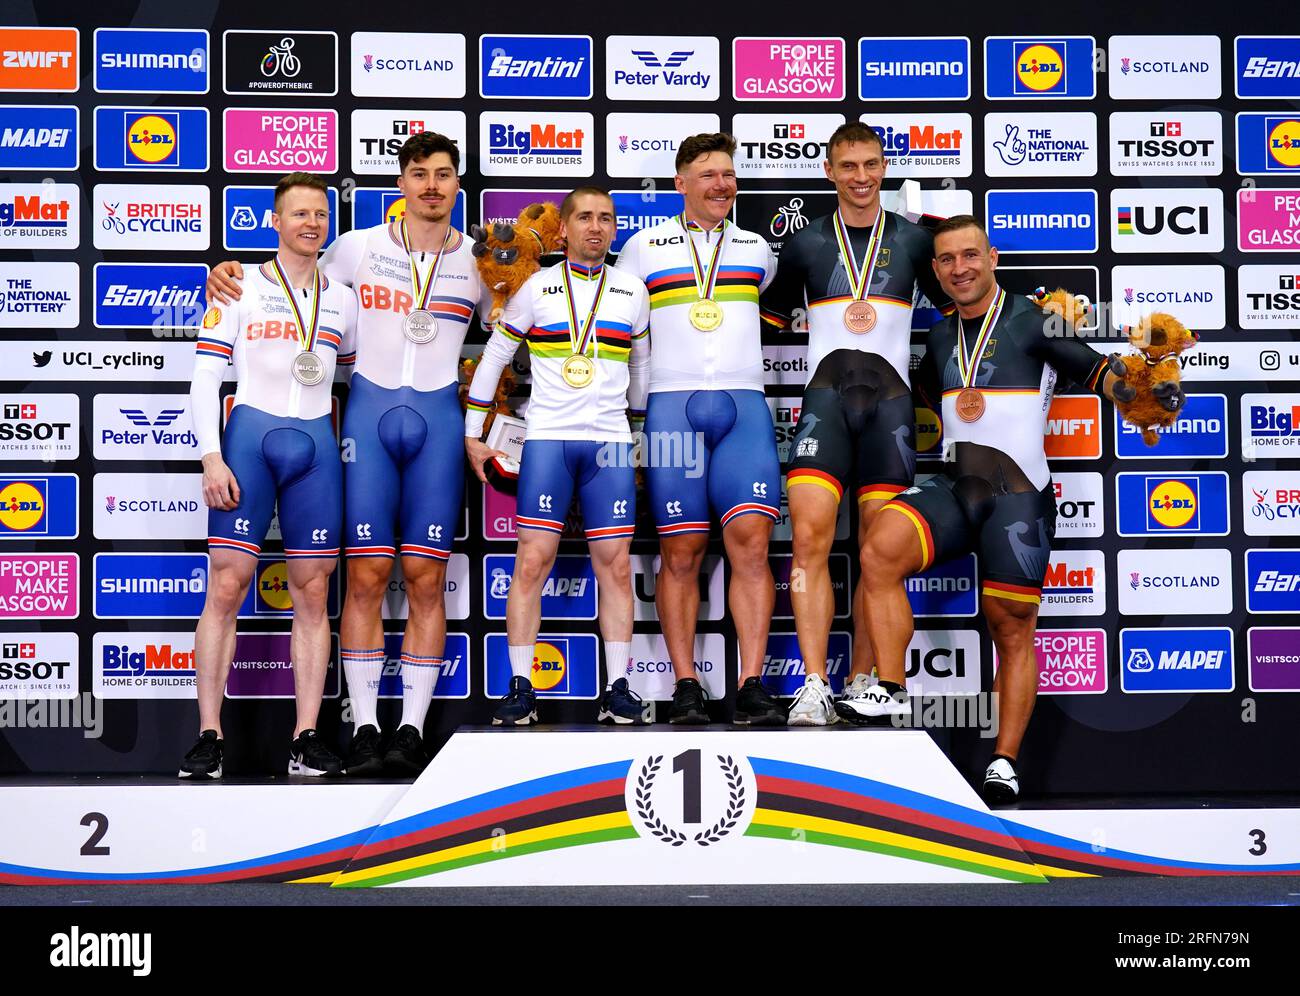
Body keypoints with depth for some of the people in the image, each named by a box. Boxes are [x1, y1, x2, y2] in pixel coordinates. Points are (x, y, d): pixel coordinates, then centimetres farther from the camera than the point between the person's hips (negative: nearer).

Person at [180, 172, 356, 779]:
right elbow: (205, 380, 1)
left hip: (316, 446, 3)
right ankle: (209, 737, 0)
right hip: (249, 438, -3)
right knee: (226, 586, -7)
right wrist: (212, 458, -9)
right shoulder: (241, 288, 5)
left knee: (313, 593, 1)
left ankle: (306, 740, 5)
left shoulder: (342, 300, 14)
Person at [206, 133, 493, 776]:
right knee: (366, 577, -4)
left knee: (425, 578, -2)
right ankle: (364, 729, 1)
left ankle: (412, 729, 3)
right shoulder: (358, 248, 8)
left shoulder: (478, 260, 10)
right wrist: (228, 271, 4)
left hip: (438, 420, 1)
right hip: (368, 413, 0)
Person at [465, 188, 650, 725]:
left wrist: (644, 434, 21)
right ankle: (520, 689, 1)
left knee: (615, 564, 0)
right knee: (532, 560, -6)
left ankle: (618, 689, 6)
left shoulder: (632, 290, 11)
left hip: (610, 442, 2)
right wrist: (472, 434, 7)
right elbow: (493, 358, 11)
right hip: (546, 438, -2)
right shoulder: (537, 288, 6)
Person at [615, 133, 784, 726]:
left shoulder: (756, 249, 18)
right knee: (681, 551, -1)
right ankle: (685, 685, 5)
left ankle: (751, 686, -8)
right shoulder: (644, 247, 12)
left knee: (750, 540, -11)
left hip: (744, 407, 1)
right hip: (672, 406, -1)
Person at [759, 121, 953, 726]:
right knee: (810, 535, -15)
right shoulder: (806, 243, 13)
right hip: (825, 393, 0)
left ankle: (860, 685, 6)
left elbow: (956, 306, 20)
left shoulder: (913, 240, 12)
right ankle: (814, 687, -15)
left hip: (890, 395, 0)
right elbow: (772, 318, 23)